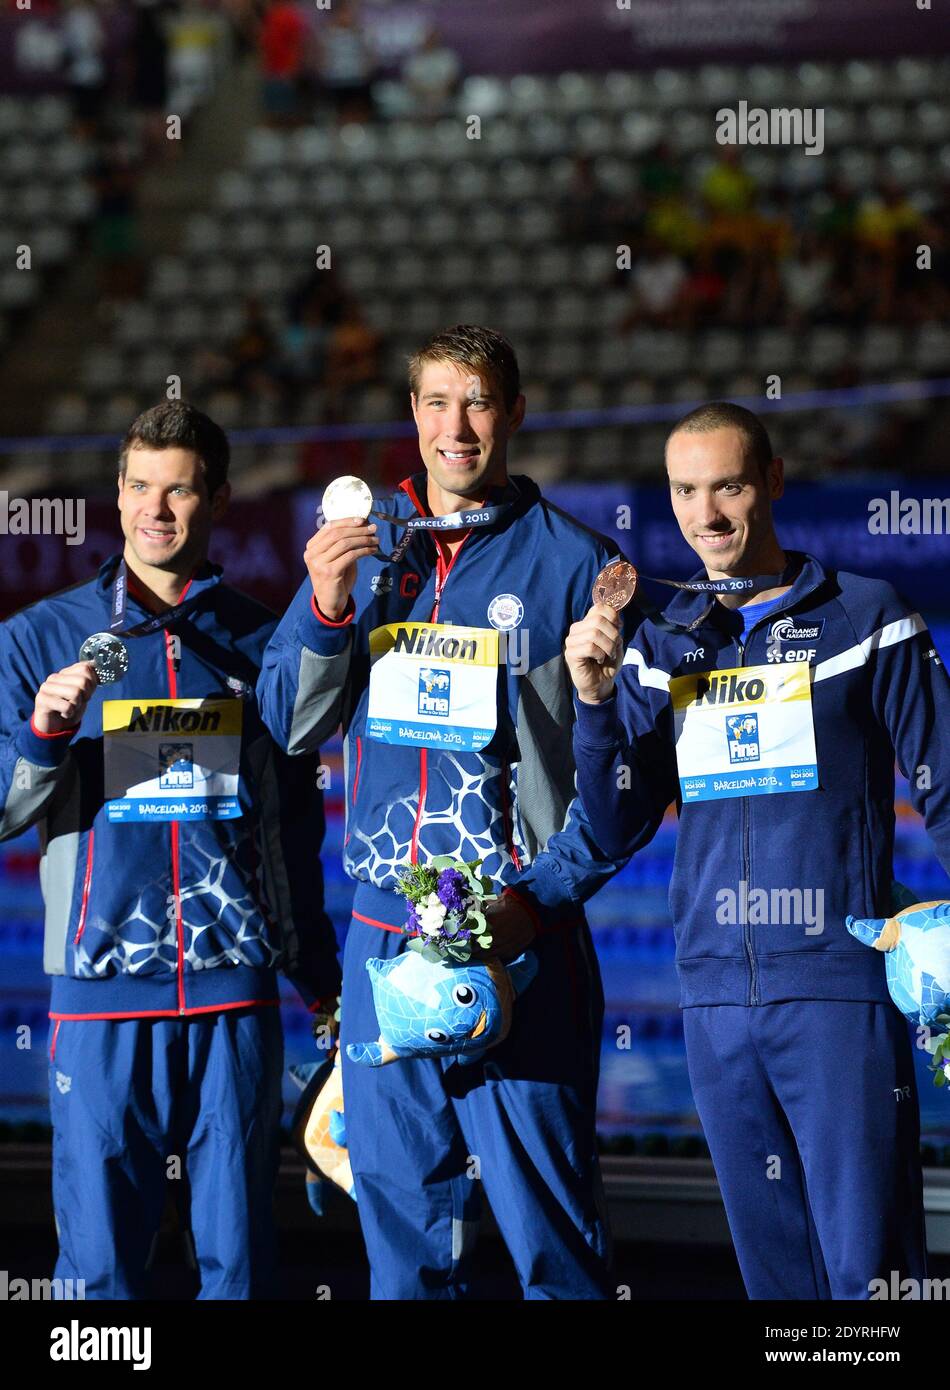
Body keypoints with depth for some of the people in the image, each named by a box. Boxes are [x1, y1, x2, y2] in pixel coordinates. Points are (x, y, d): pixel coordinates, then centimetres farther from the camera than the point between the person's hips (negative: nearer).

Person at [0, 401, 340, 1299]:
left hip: (235, 996, 1)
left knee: (236, 1252, 3)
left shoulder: (258, 643, 11)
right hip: (99, 993, -1)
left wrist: (321, 982, 17)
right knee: (99, 1259, 0)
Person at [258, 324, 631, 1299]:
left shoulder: (573, 562, -1)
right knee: (399, 1210, 9)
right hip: (383, 938, 4)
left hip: (520, 938, -4)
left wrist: (545, 893, -15)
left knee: (545, 1216, -6)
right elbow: (290, 726, 9)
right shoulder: (365, 546, 12)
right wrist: (326, 608, -8)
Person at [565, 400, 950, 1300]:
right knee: (773, 1265, 10)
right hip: (716, 991, 5)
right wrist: (594, 702, -6)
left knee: (867, 1265, -8)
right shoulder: (659, 648, 13)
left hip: (839, 986, -5)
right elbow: (618, 830, 9)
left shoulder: (866, 620, 0)